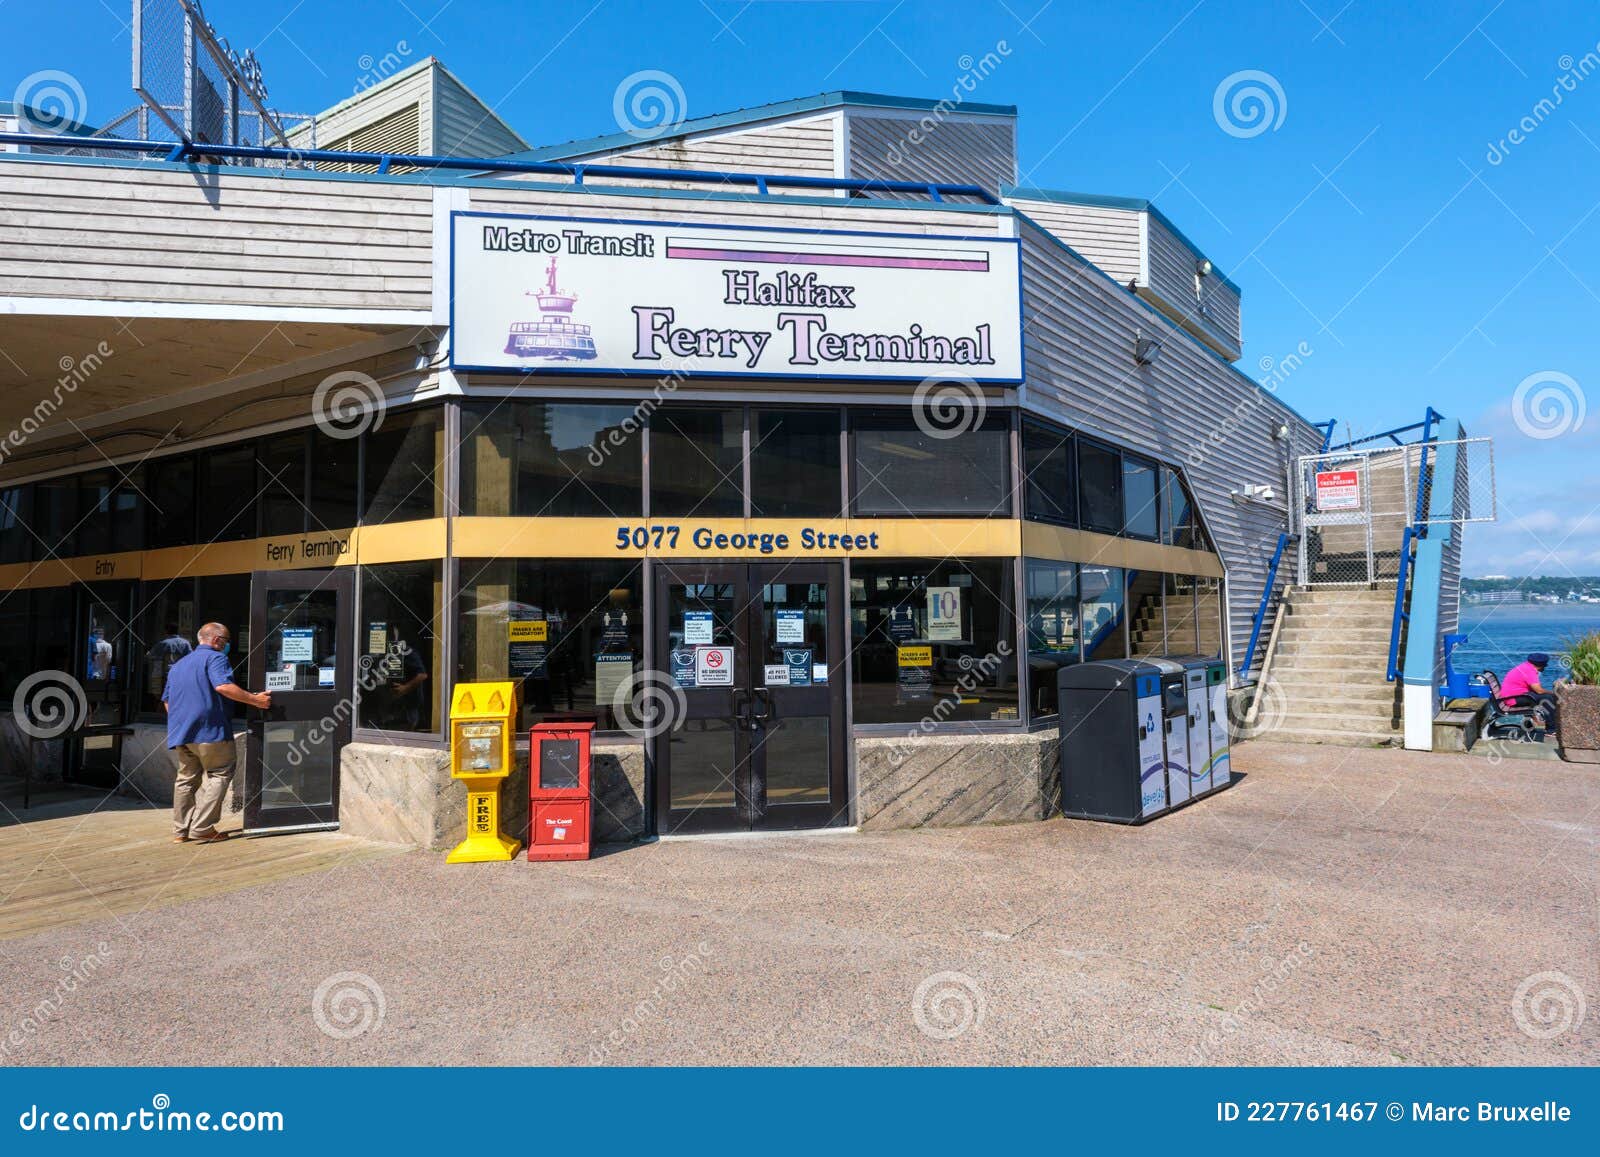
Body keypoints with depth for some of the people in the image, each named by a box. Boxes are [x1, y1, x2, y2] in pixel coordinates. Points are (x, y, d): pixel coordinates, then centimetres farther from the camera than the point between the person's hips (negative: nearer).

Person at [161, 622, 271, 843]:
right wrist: (256, 700, -20)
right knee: (219, 774, -1)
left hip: (180, 732, 8)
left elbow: (166, 699, 26)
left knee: (186, 778, 14)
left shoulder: (178, 665, 23)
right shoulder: (215, 657, -5)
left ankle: (181, 830, 16)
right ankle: (202, 828, -6)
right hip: (208, 730, -8)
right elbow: (223, 686, -22)